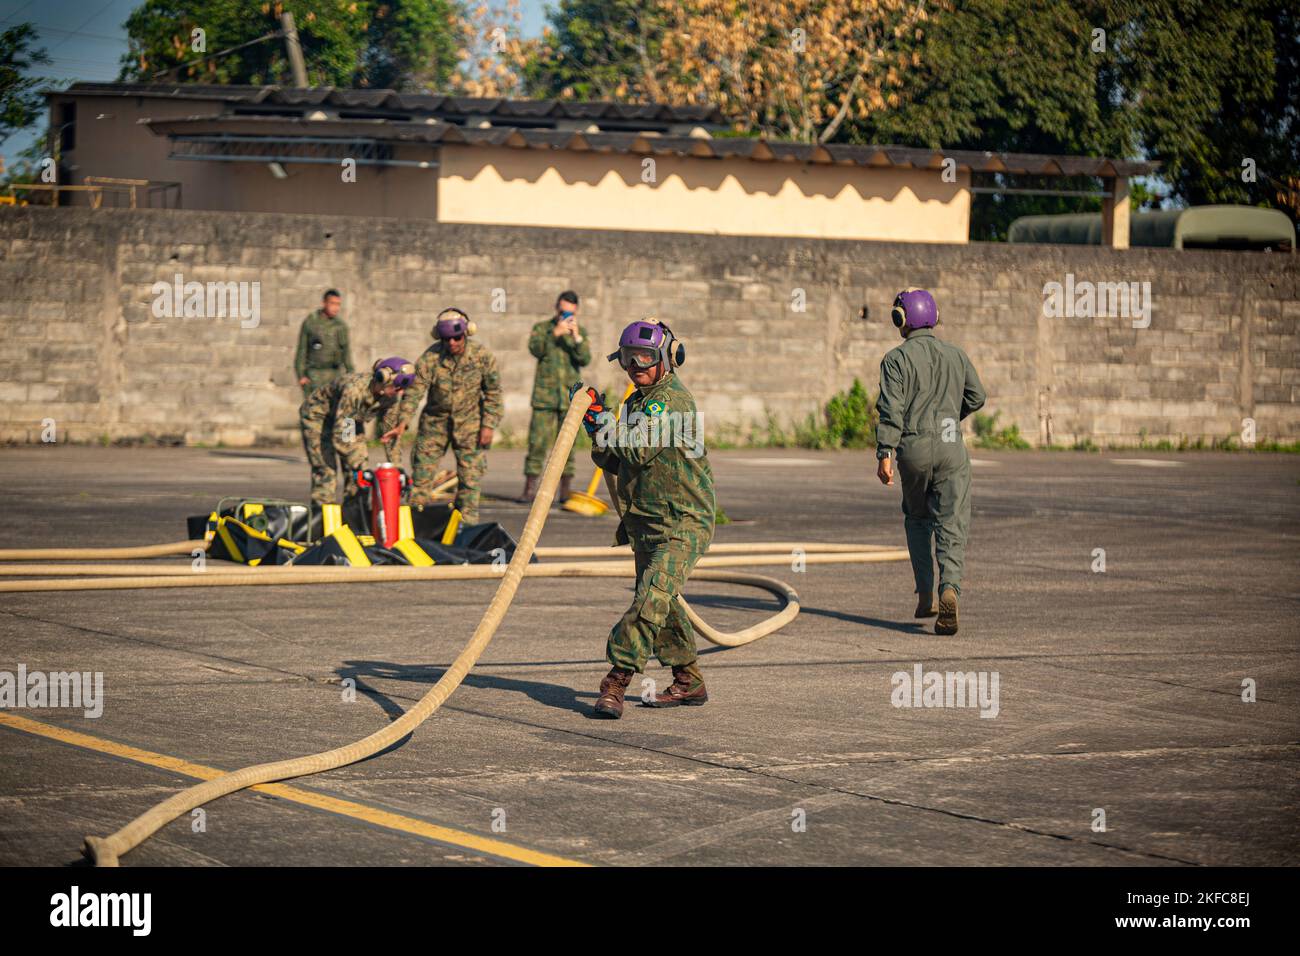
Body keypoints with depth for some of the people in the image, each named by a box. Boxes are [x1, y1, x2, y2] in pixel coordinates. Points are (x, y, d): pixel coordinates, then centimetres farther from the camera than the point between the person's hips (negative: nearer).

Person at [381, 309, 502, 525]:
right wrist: (402, 422, -29)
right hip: (435, 420, 0)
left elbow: (493, 393, -3)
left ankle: (466, 525, 8)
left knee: (470, 475, -2)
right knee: (422, 471, 0)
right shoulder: (430, 357, -15)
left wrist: (488, 425, -8)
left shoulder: (482, 355, -12)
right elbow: (415, 390, -18)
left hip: (469, 421, 0)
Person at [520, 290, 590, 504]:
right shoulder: (542, 328, 7)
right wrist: (555, 333, -22)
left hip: (570, 398, 1)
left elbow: (585, 359, -5)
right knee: (538, 441, -5)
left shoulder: (580, 333, 10)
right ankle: (529, 488, -1)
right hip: (544, 395, -1)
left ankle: (565, 492, 7)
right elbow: (536, 349, -11)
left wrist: (576, 336, -18)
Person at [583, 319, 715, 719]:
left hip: (683, 524, -10)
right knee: (661, 603, 15)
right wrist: (596, 430, 2)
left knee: (653, 596, -20)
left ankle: (617, 679, -25)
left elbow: (639, 450, -24)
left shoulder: (673, 398, -15)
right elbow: (617, 463, 19)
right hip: (645, 522, 10)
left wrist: (602, 421, -14)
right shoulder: (638, 401, 15)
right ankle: (689, 682, 26)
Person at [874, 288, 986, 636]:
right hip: (952, 448, 1)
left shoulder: (896, 359, -3)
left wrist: (883, 455, -12)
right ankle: (949, 589, -25)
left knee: (917, 519, 19)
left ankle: (926, 596, 15)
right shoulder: (955, 355, 10)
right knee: (951, 526, -2)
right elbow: (976, 397, 14)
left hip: (913, 448, -1)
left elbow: (891, 410, -11)